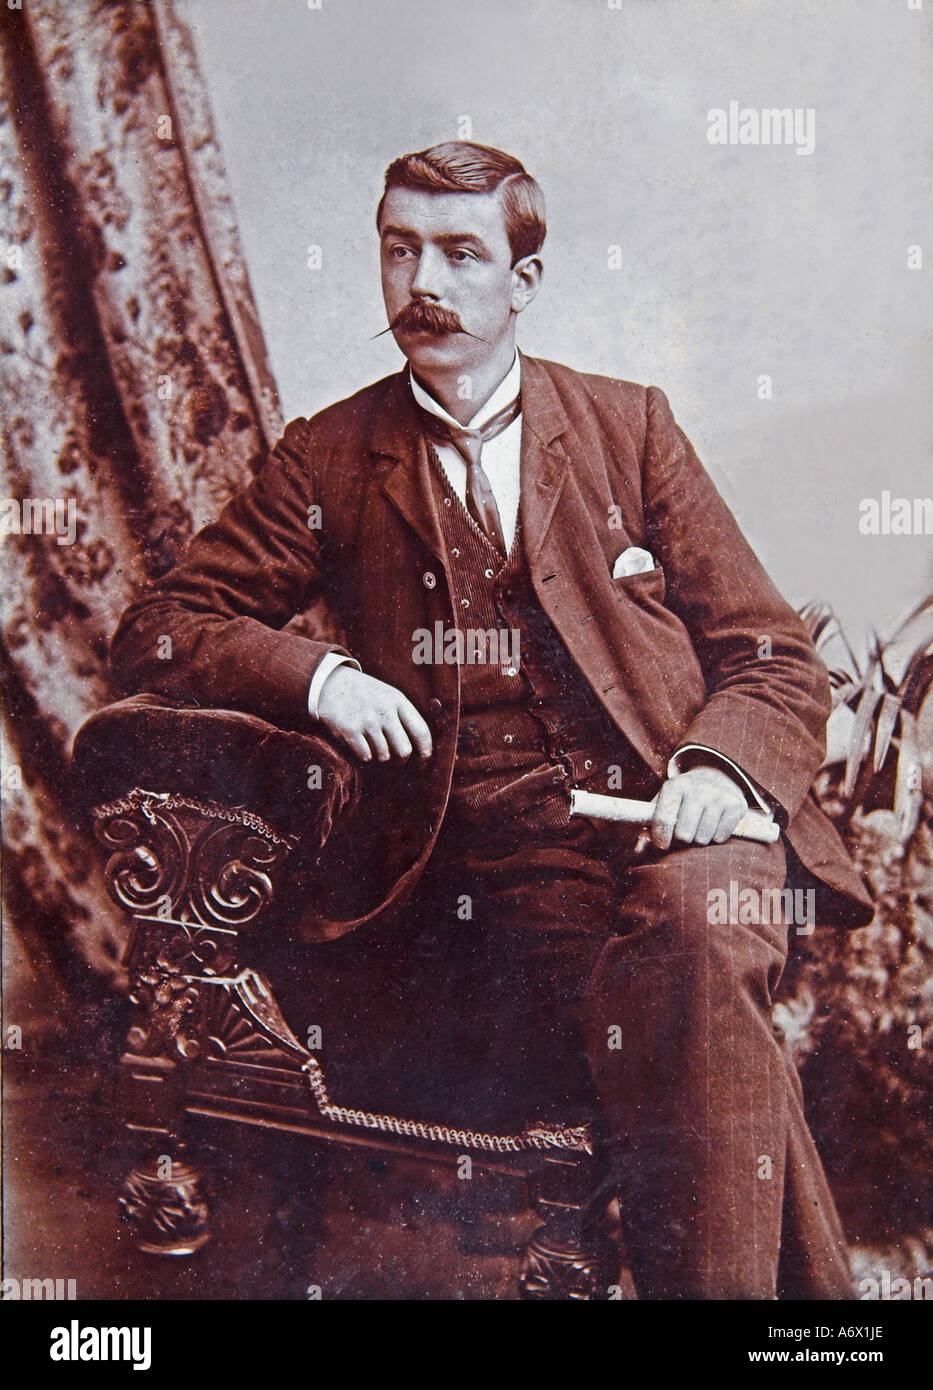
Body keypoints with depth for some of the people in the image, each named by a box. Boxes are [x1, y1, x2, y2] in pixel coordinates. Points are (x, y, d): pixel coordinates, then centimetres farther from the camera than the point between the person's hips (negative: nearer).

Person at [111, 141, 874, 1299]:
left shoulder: (629, 426, 16)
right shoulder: (330, 460, 15)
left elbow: (773, 657, 13)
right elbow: (155, 631, 12)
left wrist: (723, 768, -10)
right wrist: (317, 676, -8)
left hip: (676, 821, 2)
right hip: (494, 861, -1)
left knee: (703, 926, -33)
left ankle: (726, 1278, -17)